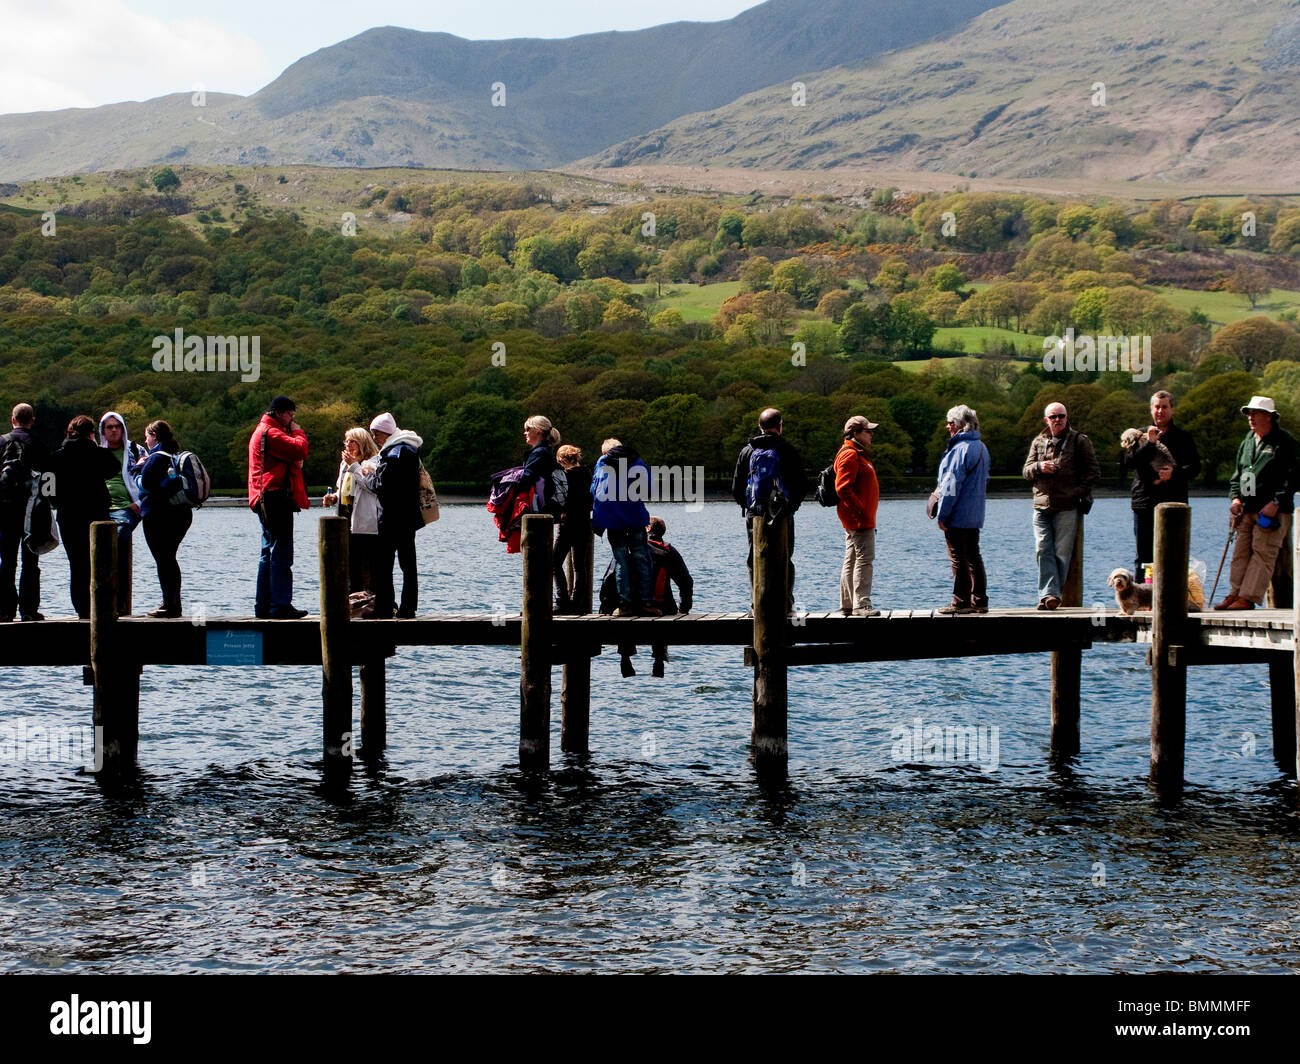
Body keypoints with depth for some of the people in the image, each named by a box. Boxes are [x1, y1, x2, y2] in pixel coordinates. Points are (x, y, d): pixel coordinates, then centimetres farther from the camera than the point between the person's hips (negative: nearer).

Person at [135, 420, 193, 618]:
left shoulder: (156, 457, -11)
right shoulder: (178, 455, 14)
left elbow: (144, 483, -16)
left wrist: (139, 468, 3)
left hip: (158, 515, -8)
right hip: (181, 512, 8)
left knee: (162, 559, -6)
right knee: (169, 559, 15)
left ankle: (169, 604, -8)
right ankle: (174, 604, 16)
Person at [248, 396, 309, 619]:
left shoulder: (263, 431, 23)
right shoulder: (271, 433, -11)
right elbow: (299, 450, -20)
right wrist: (298, 432, -4)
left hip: (266, 499, 11)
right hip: (276, 497, -11)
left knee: (269, 553, 13)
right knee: (282, 552, -11)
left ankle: (263, 605, 15)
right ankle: (280, 605, -14)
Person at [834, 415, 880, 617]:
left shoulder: (858, 454, 20)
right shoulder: (850, 455, -13)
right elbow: (843, 489, -22)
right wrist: (861, 511, -23)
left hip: (855, 519, 11)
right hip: (858, 519, -11)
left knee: (852, 561, 13)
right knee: (864, 560, -12)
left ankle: (847, 605, 18)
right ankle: (861, 605, -13)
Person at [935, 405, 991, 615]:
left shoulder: (961, 449, -17)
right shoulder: (981, 447, 14)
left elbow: (952, 485, -19)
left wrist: (942, 514, -15)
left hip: (957, 517, -9)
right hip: (974, 516, 9)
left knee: (958, 559, -3)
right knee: (973, 558, 12)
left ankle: (961, 602, -1)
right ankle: (979, 601, 13)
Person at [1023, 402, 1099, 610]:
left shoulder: (1080, 441, 4)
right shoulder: (1039, 442, 15)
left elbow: (1094, 471, 3)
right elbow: (1026, 470, 15)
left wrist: (1078, 491, -9)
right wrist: (1039, 467, -7)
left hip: (1067, 507, -3)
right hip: (1041, 506, 3)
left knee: (1062, 552, -4)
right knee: (1043, 551, -6)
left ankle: (1050, 594, 0)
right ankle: (1049, 593, -8)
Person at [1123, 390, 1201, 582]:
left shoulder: (1183, 437, 10)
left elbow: (1195, 466, 3)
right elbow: (1128, 461, -2)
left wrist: (1175, 473, -15)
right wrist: (1149, 443, -13)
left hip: (1174, 503, -1)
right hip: (1144, 502, 1)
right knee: (1143, 556, 5)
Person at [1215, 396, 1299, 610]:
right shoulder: (1248, 441, 18)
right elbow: (1237, 474, 24)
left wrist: (1275, 503, -15)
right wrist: (1235, 498, 7)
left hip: (1273, 510, -7)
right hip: (1247, 510, 7)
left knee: (1263, 553, -9)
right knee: (1241, 552, 3)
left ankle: (1248, 598, -12)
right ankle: (1235, 594, 5)